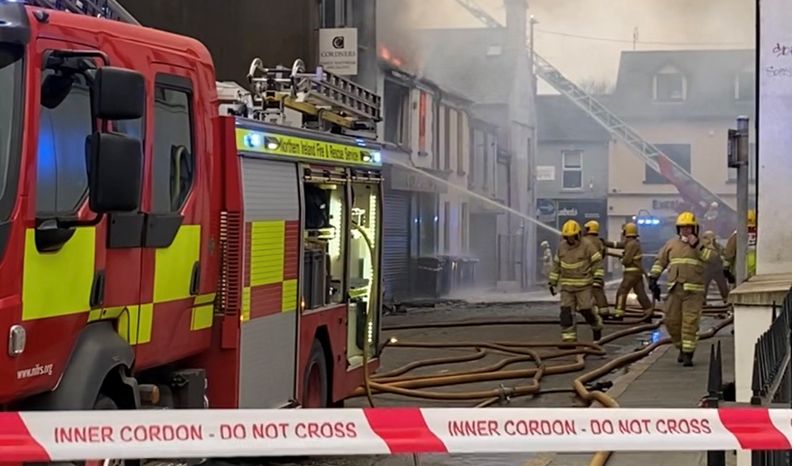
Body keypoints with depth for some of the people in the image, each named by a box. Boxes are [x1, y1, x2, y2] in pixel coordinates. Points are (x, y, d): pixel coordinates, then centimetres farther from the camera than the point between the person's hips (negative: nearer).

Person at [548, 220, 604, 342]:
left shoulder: (586, 247, -10)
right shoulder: (562, 247, 4)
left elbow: (597, 262, -9)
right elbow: (556, 264, 12)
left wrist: (598, 277, -21)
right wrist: (552, 282, 12)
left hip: (584, 286, -4)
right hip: (567, 286, 4)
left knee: (586, 310, -2)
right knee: (566, 312, -7)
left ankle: (596, 327, 27)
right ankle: (569, 339, -6)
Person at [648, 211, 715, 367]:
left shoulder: (702, 244, 5)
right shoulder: (671, 244, 13)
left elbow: (711, 258, -12)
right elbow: (660, 261, 15)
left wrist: (697, 245, -17)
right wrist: (653, 278, 6)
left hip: (693, 291, -3)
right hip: (674, 289, 3)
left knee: (690, 322, -9)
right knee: (671, 321, 3)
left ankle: (688, 354, -5)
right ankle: (681, 347, 25)